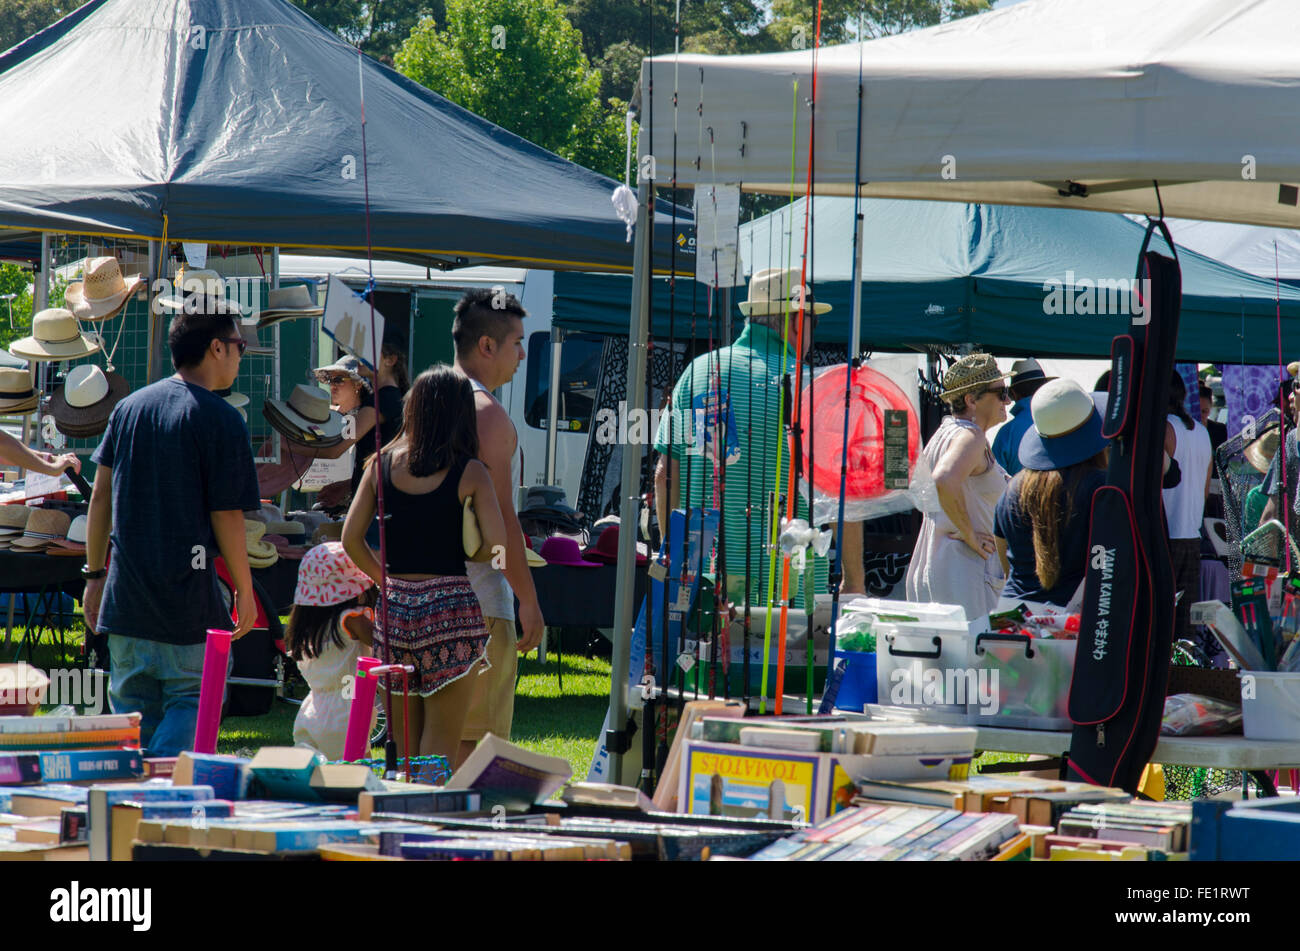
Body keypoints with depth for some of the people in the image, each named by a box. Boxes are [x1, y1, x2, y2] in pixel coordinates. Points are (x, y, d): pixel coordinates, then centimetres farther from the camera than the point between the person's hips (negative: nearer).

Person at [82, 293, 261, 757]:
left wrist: (95, 575, 17)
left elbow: (100, 496, 10)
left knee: (132, 707, 12)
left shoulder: (129, 407, 9)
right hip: (189, 593, -5)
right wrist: (245, 591, 1)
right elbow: (227, 516, -9)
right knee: (194, 699, 3)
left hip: (125, 594, 5)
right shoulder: (221, 420, -9)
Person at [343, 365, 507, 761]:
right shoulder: (470, 472, -5)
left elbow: (350, 538, 3)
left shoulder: (383, 464, 4)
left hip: (395, 606, 3)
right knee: (442, 745, -1)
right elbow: (498, 545, -13)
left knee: (400, 743, 12)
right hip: (450, 606, -3)